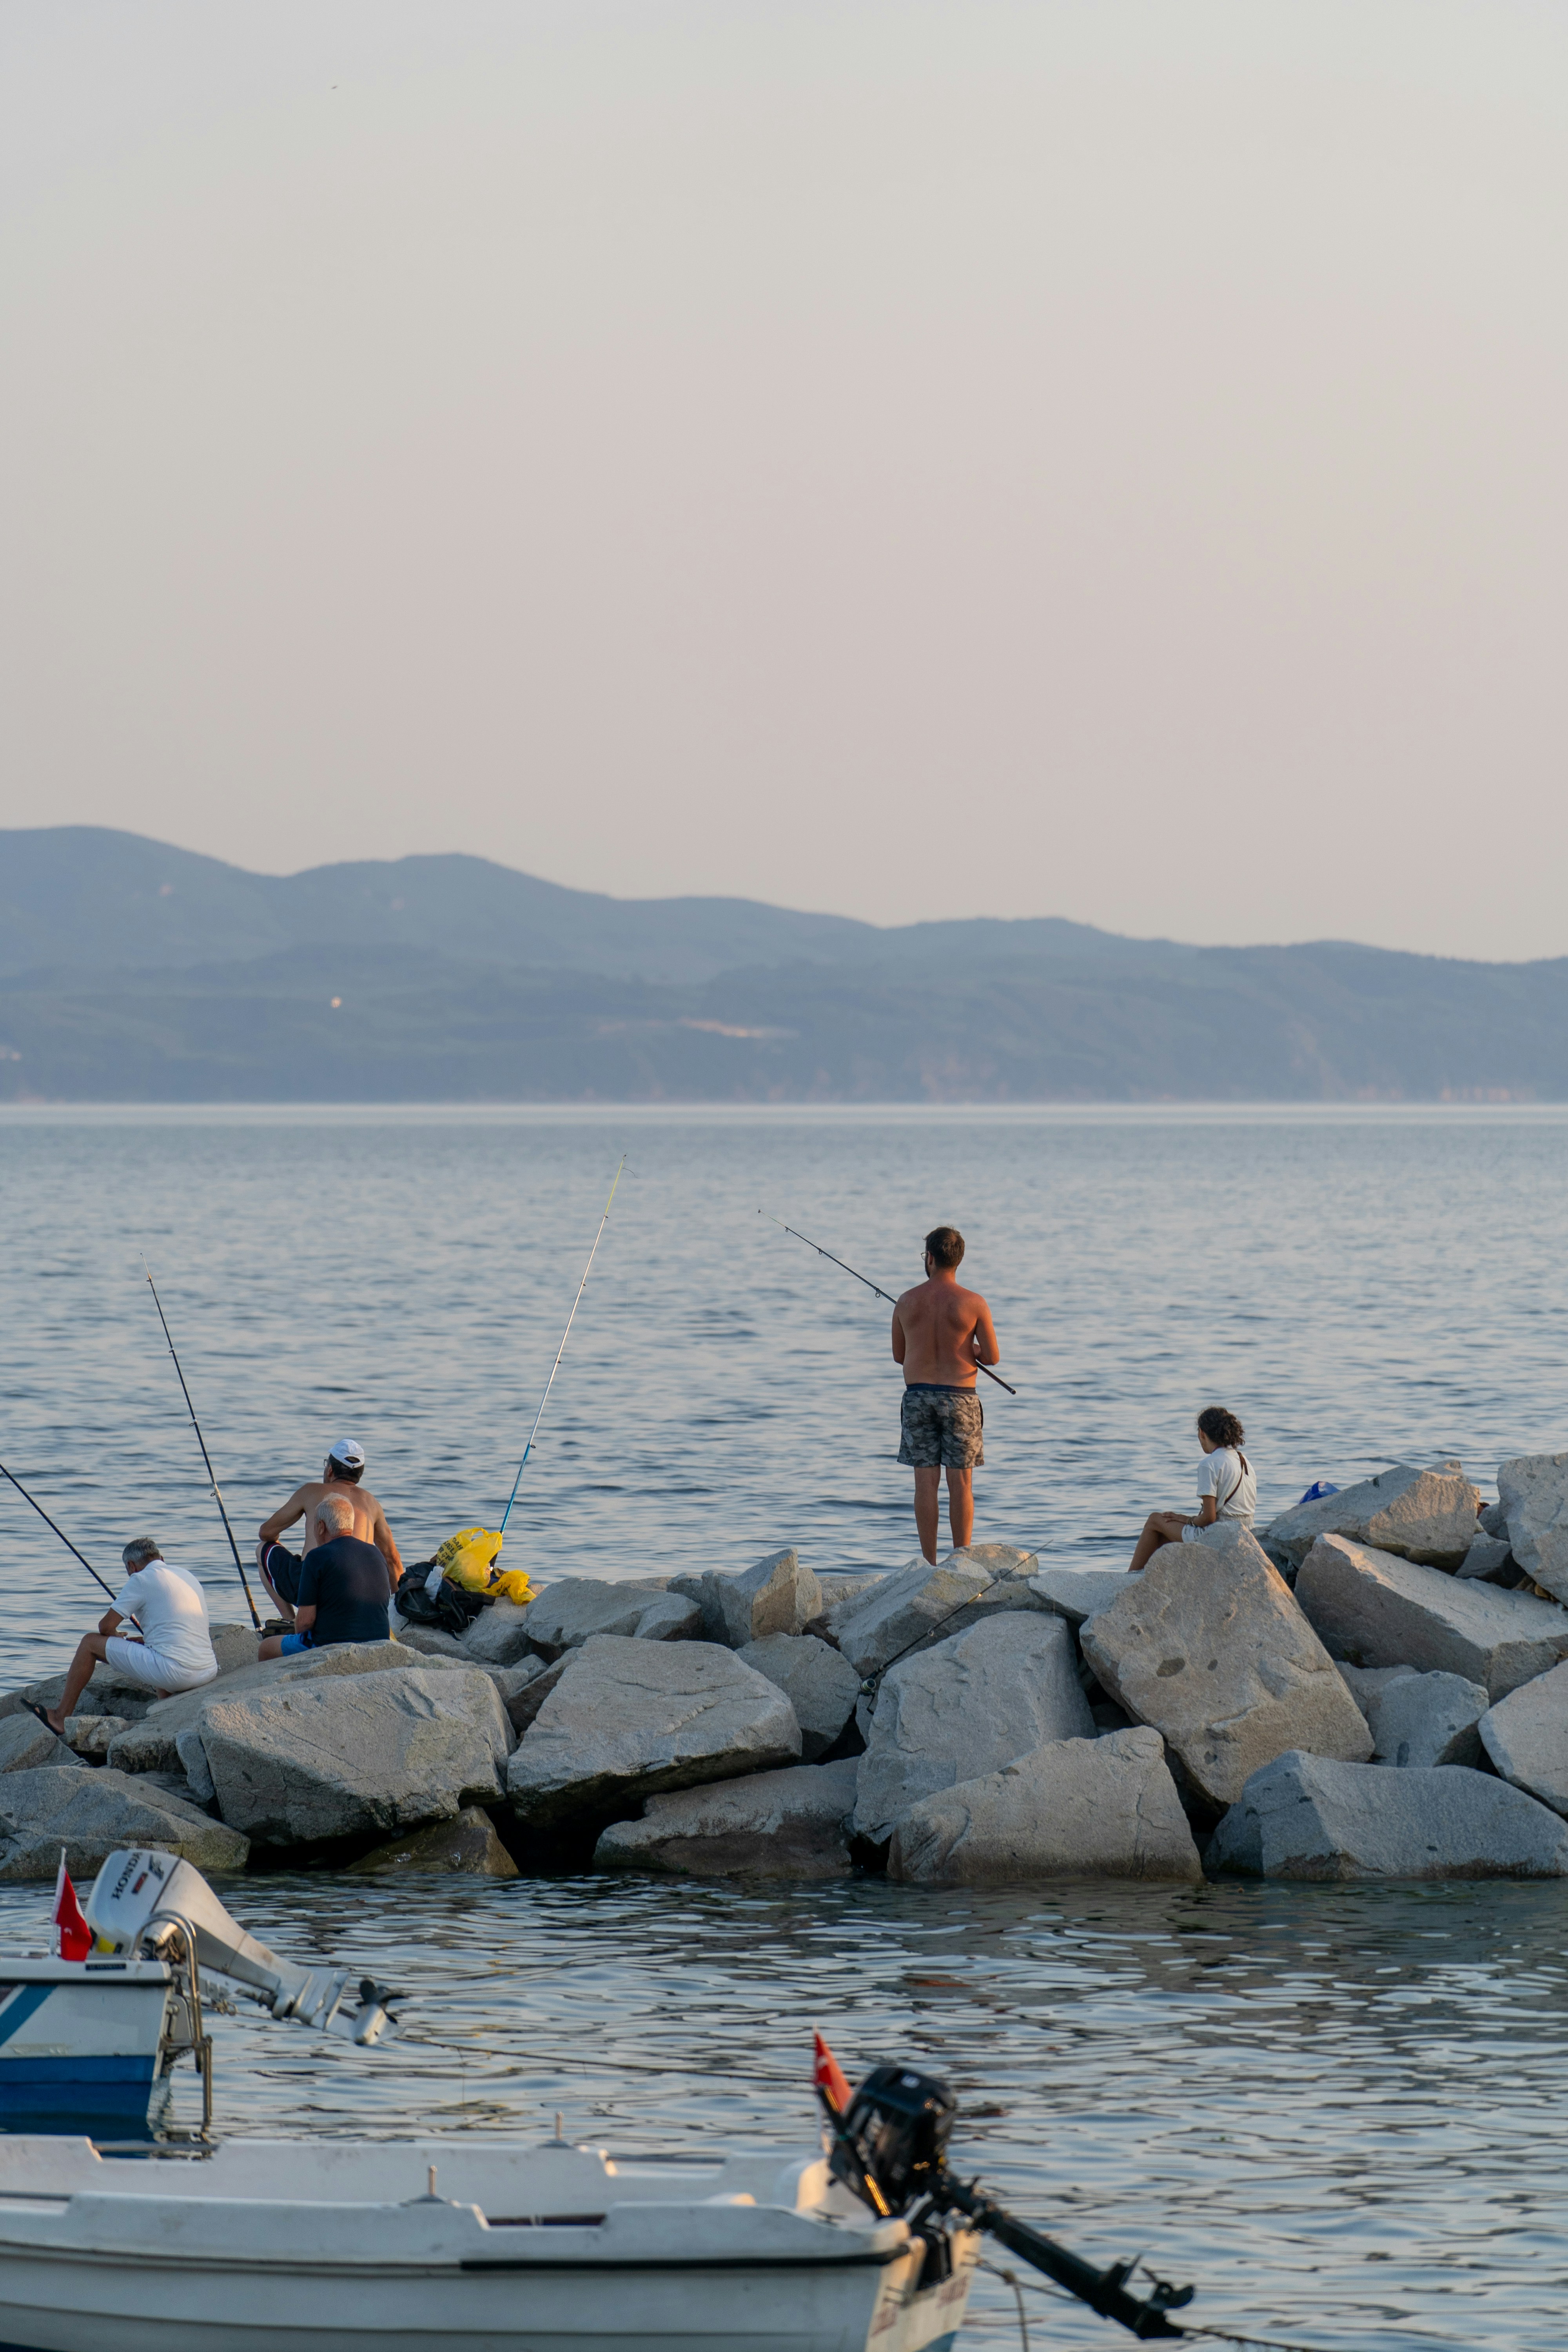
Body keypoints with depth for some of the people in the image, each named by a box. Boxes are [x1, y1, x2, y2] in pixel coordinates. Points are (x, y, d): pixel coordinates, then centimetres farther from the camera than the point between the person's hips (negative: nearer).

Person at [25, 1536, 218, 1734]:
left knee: (90, 1643, 8)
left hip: (175, 1670, -7)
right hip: (208, 1672, 7)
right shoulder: (188, 1576, 20)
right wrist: (143, 1640, 35)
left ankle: (61, 1717, 15)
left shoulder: (141, 1580, -1)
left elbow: (106, 1627, 2)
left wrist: (117, 1637, 23)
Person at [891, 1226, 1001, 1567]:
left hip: (918, 1397, 2)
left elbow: (899, 1355, 10)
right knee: (961, 1484, 3)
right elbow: (992, 1357, -5)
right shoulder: (973, 1303, -7)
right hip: (960, 1398, -2)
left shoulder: (907, 1302, 0)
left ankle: (930, 1564, 3)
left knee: (926, 1483, 4)